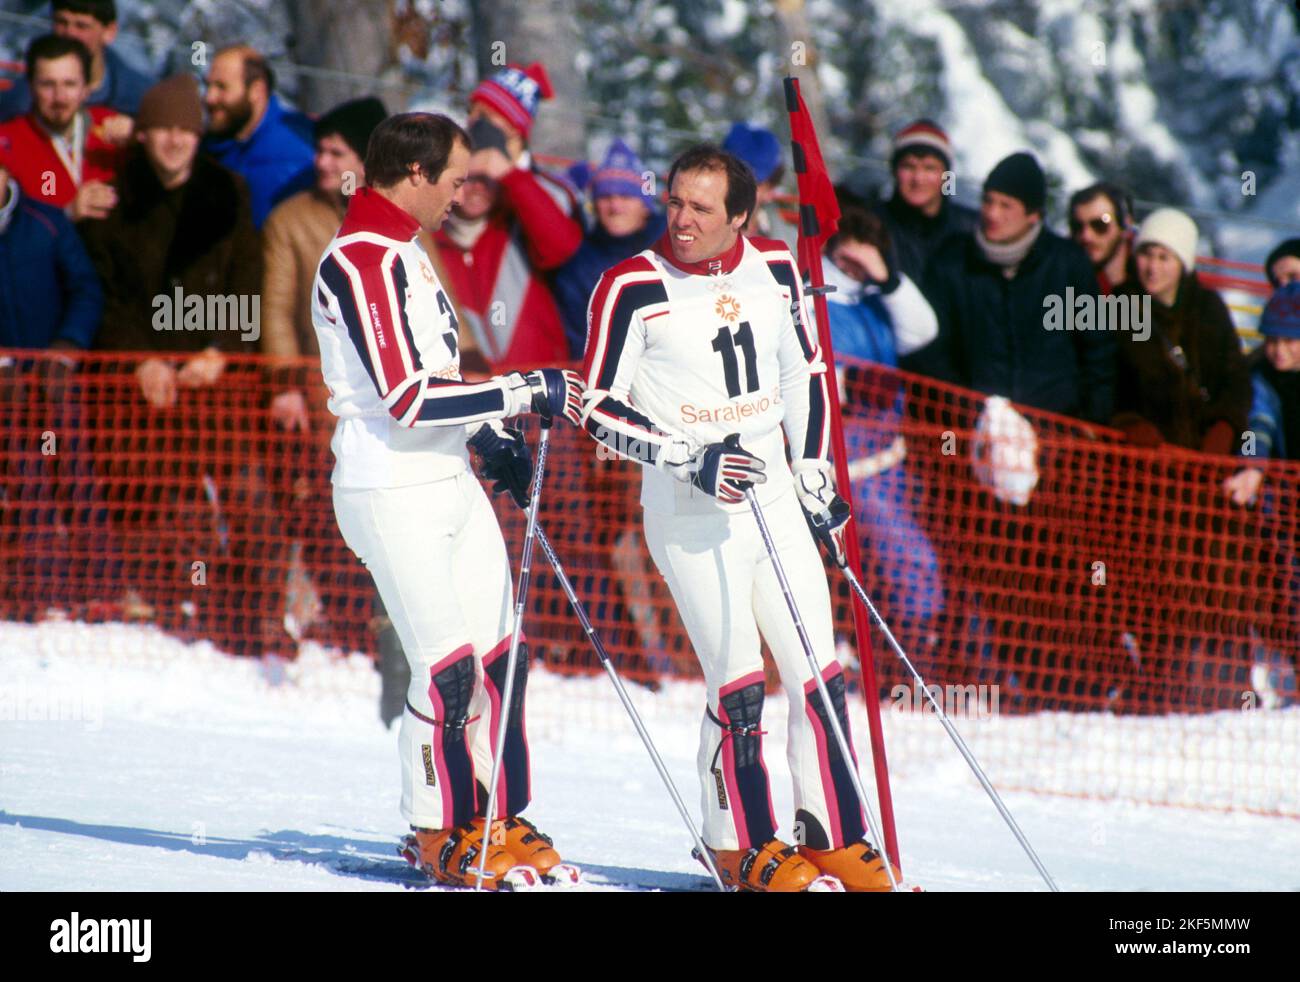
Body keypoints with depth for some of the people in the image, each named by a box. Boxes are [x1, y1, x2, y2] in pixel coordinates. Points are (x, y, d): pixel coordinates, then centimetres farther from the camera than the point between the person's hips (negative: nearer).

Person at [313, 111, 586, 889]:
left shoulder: (403, 251, 16)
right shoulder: (361, 260, -16)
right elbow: (404, 396, -24)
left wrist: (492, 436, 19)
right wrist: (523, 393, -19)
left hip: (449, 481, 10)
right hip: (393, 493, -10)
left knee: (498, 655, 8)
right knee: (448, 663, -8)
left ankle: (498, 818, 16)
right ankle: (440, 832, 4)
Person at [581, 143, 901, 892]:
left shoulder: (774, 270, 4)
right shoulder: (633, 288, -10)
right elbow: (601, 409, -8)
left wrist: (816, 474, 13)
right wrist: (688, 459, -18)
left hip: (774, 498, 5)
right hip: (691, 514, -5)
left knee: (821, 675, 5)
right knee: (739, 684, -8)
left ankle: (834, 838, 16)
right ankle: (743, 846, 7)